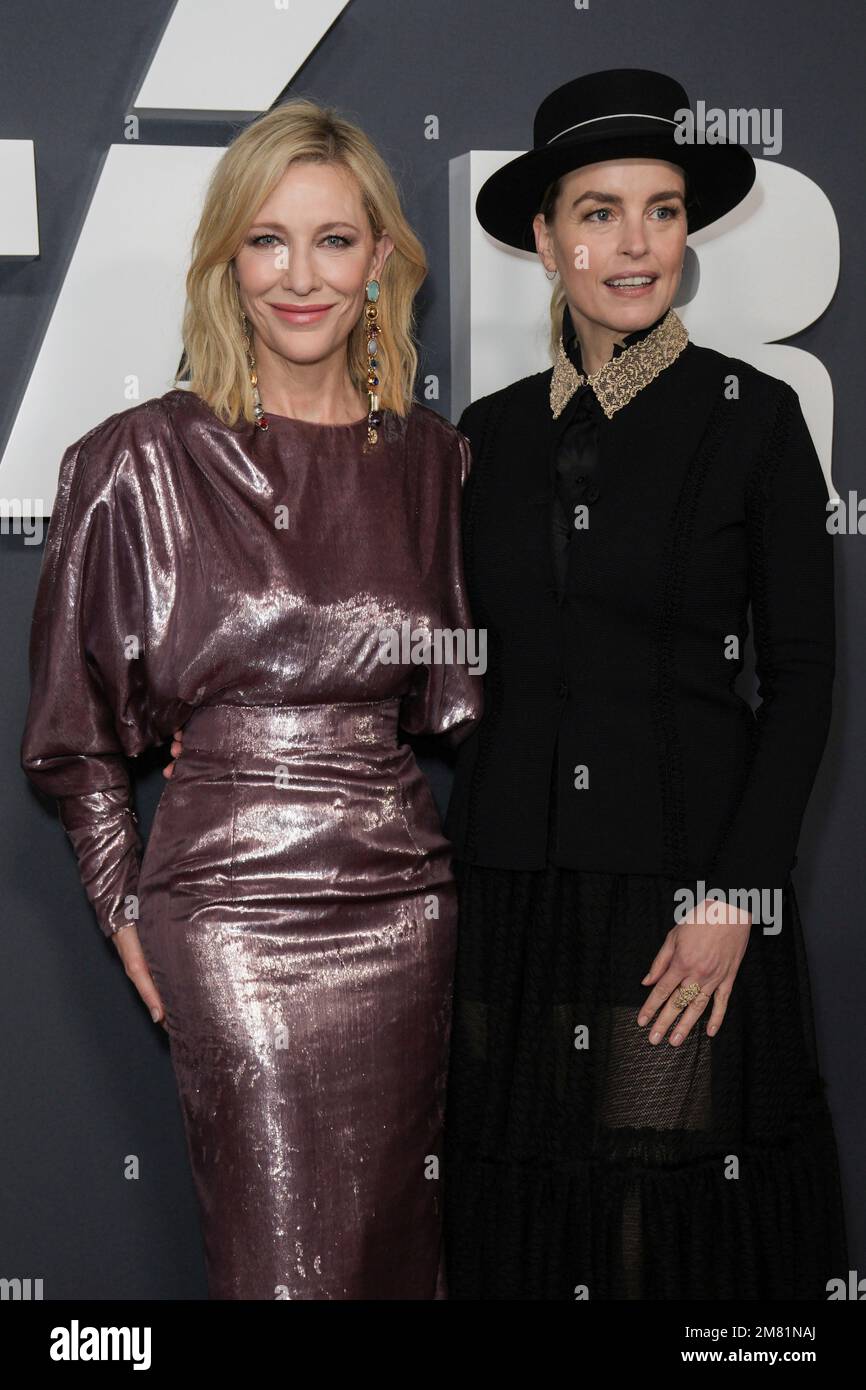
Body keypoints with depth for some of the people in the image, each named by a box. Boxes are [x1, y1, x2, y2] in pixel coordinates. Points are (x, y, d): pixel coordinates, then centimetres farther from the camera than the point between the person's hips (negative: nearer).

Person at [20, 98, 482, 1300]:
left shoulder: (430, 457, 8)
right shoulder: (145, 459, -3)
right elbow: (76, 725, 4)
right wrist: (126, 908, 3)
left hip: (404, 900, 4)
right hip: (232, 904, -4)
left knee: (395, 1247, 11)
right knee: (284, 1259, -2)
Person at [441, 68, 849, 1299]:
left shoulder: (754, 416, -2)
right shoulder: (492, 431, 8)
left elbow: (801, 671, -4)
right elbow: (460, 664, 14)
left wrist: (735, 892, -11)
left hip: (686, 877, -3)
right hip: (513, 878, 4)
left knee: (671, 1222, -1)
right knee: (519, 1204, 8)